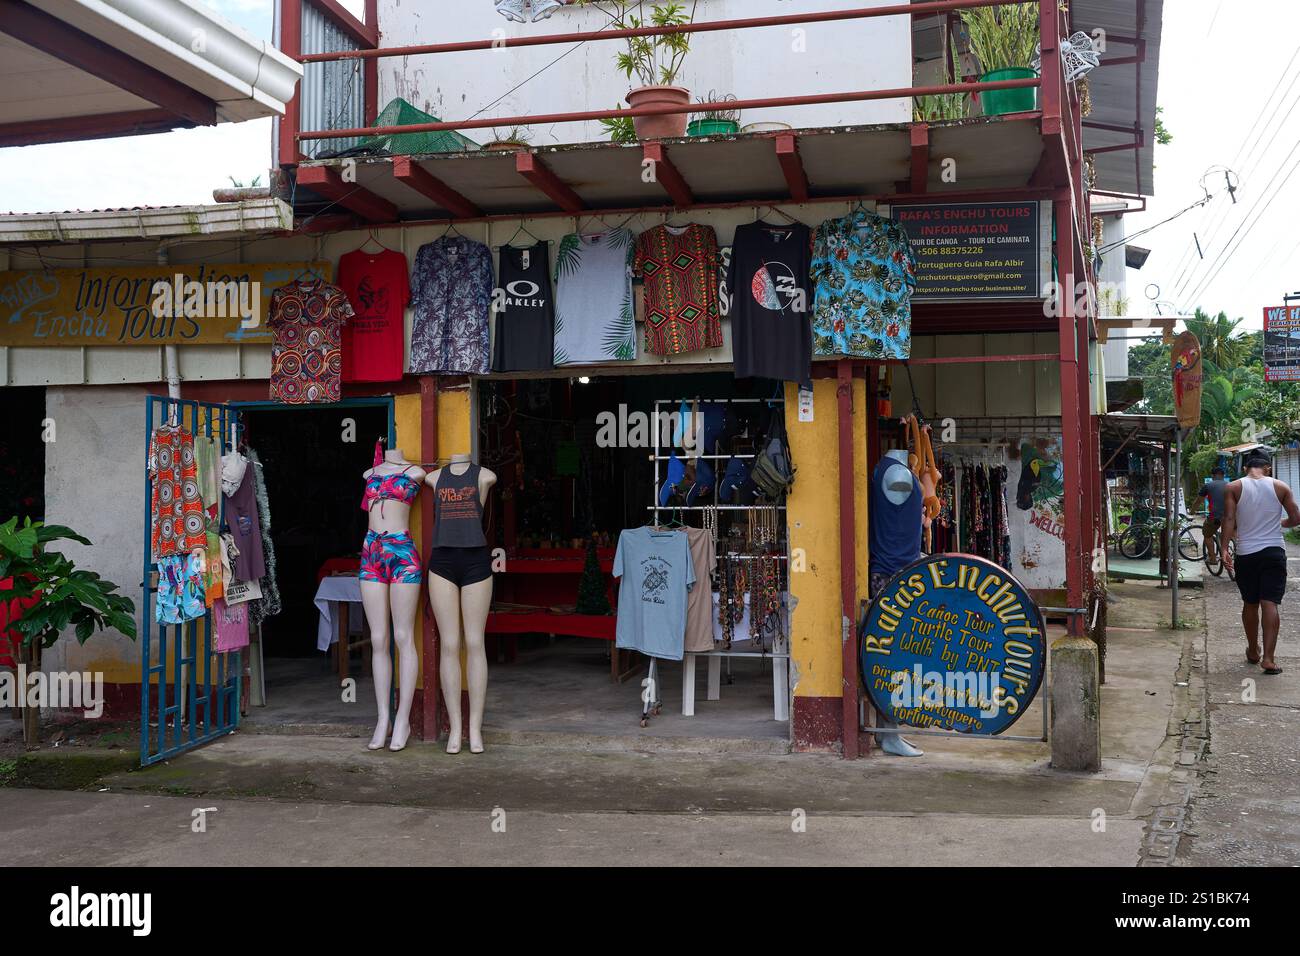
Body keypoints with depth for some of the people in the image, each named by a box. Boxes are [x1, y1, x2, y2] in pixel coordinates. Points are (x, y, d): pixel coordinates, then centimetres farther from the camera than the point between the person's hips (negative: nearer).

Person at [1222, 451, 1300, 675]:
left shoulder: (1234, 488, -1)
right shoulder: (1279, 487, 2)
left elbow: (1229, 518, -11)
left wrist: (1225, 548, -13)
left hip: (1246, 554, 1)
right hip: (1274, 551, -1)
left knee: (1250, 604, 15)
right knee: (1270, 604, -5)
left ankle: (1253, 652, 28)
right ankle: (1268, 658, -14)